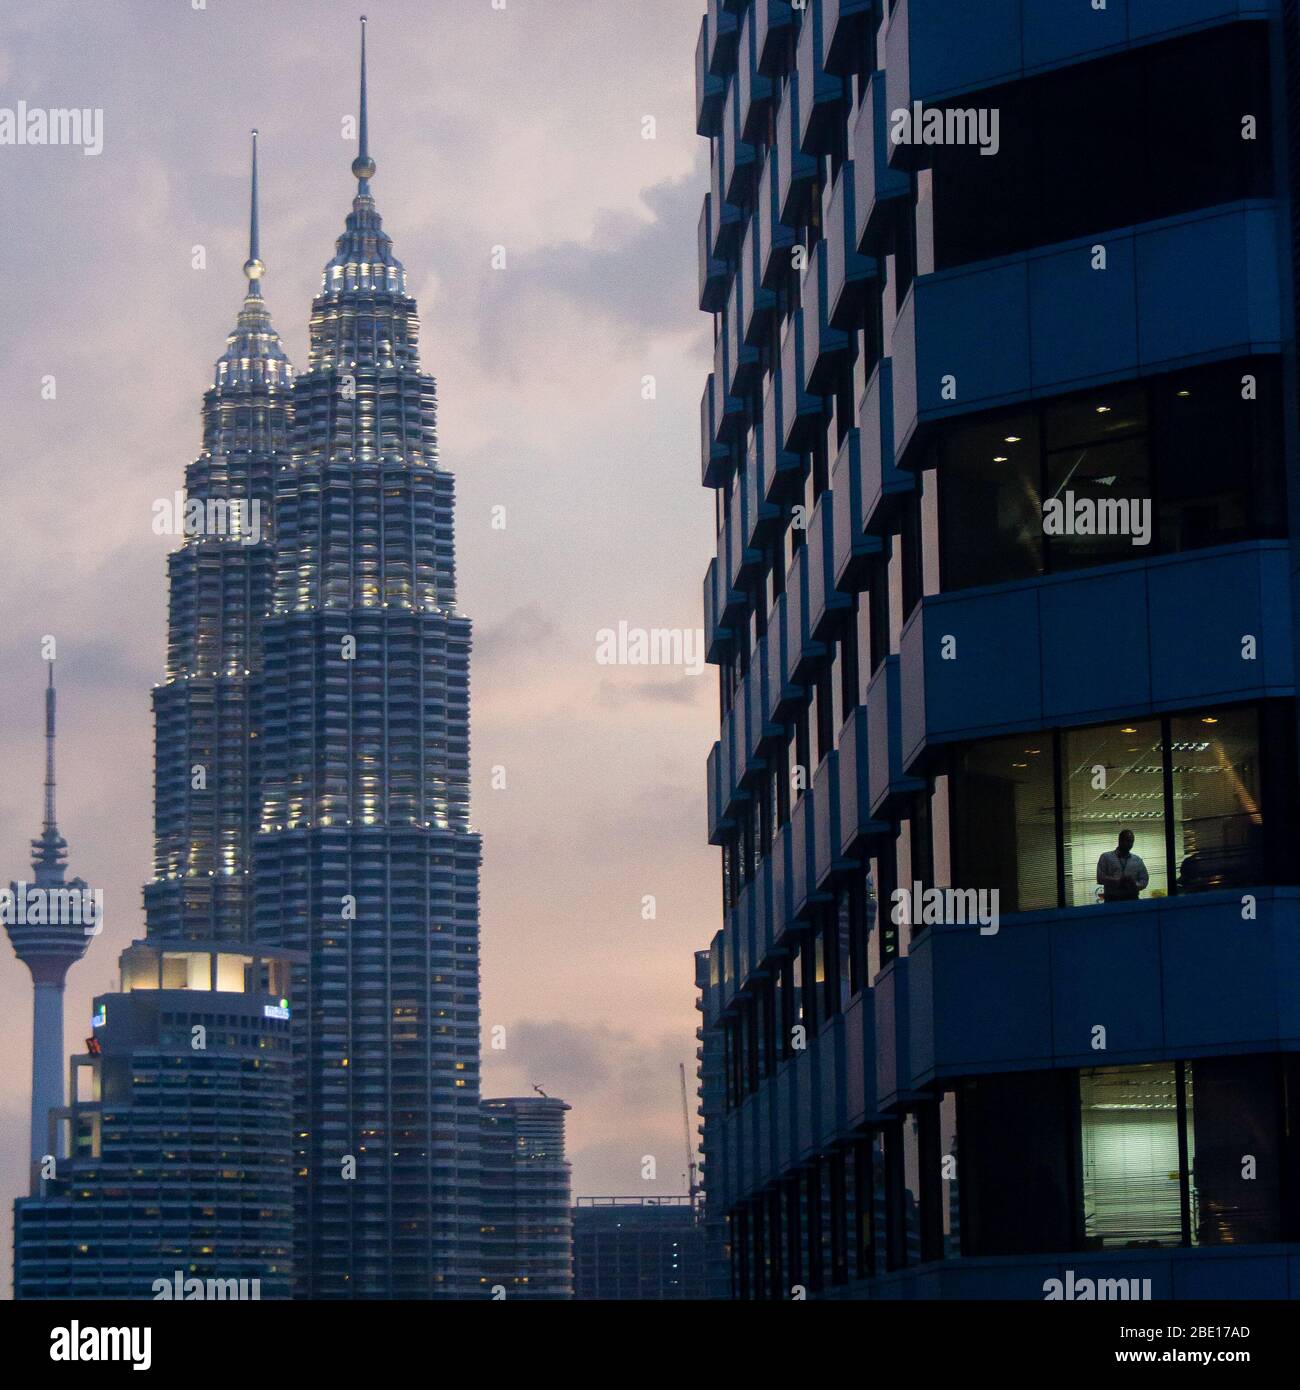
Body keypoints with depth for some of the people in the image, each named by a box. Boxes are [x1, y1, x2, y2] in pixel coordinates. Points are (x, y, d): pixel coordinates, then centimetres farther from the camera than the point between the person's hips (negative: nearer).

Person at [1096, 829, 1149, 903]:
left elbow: (1144, 880, 14)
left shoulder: (1137, 860, 17)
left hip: (1132, 900, 2)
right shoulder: (1106, 857, 8)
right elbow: (1100, 878, -2)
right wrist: (1118, 881, -15)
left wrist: (1135, 886, -8)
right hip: (1112, 900, -2)